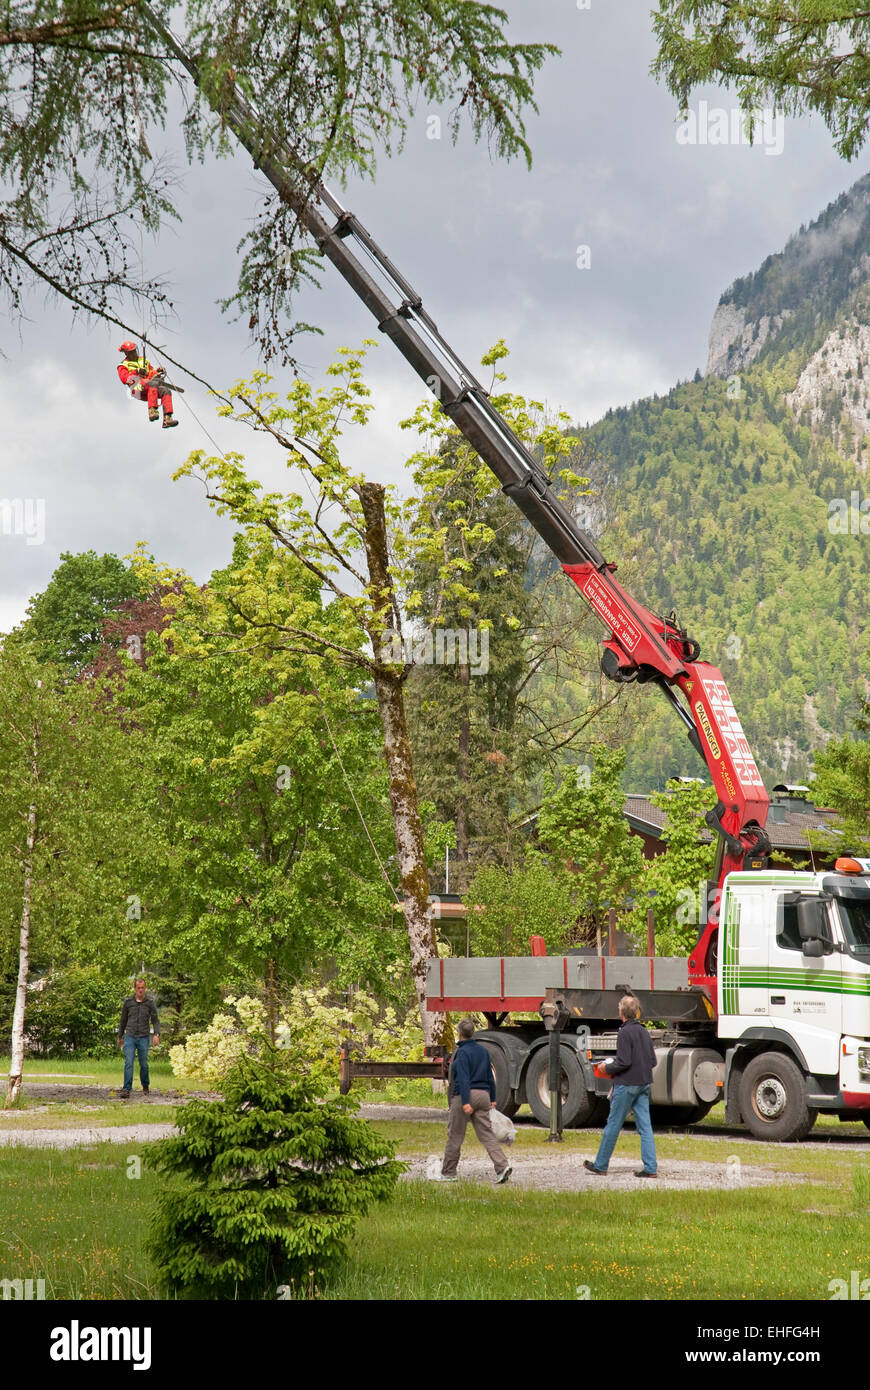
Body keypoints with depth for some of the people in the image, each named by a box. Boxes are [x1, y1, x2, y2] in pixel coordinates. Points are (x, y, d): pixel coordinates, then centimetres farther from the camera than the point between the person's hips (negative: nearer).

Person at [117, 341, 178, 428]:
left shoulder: (144, 361, 32)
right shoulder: (123, 366, 17)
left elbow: (152, 373, 26)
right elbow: (124, 378, -2)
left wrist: (157, 371, 4)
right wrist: (136, 372, -14)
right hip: (137, 389, -5)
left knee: (165, 391, -24)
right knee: (154, 383, -36)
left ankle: (167, 419, -33)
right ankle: (152, 411, -51)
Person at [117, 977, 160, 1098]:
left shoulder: (150, 1002, 0)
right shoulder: (128, 1002, 4)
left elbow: (155, 1020, 0)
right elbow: (123, 1020, 15)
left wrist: (156, 1034, -15)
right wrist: (120, 1036, 20)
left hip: (144, 1038, 0)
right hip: (130, 1037, 0)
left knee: (144, 1064, 6)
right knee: (128, 1063, -13)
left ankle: (146, 1087, 28)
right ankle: (126, 1089, -16)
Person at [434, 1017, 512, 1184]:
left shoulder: (462, 1052, -11)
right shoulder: (483, 1051, 11)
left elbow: (463, 1079, -19)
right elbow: (489, 1077, 17)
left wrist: (466, 1102, -23)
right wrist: (492, 1099, 23)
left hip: (464, 1096, -7)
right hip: (483, 1095, 7)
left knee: (455, 1135, 5)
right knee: (486, 1134, 2)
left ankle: (448, 1173, 14)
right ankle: (502, 1166, -16)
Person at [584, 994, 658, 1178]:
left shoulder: (625, 1032, -15)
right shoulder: (644, 1032, 10)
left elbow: (624, 1062, -20)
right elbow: (653, 1061, 13)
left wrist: (607, 1068, -6)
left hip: (627, 1084, -7)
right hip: (644, 1083, 8)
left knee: (613, 1125, 2)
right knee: (645, 1126, 4)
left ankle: (600, 1165, 10)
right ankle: (650, 1168, -1)